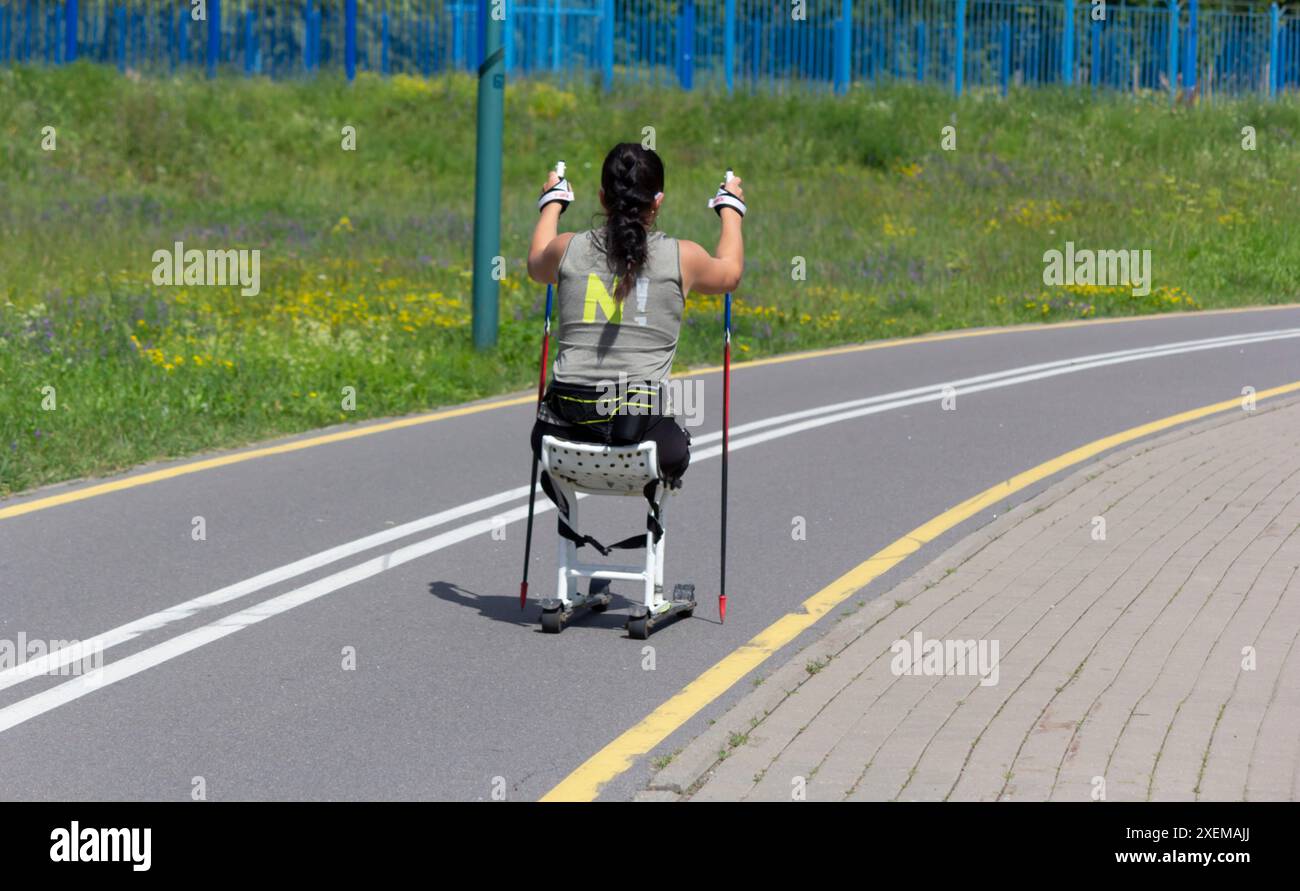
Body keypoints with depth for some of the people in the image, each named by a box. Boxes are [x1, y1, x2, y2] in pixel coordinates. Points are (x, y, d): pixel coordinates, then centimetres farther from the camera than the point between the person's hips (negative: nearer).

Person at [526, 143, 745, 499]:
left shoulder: (569, 249, 4)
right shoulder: (682, 258, 0)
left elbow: (536, 265, 30)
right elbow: (729, 273, 25)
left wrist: (552, 202, 47)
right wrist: (731, 209, 43)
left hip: (570, 419, 0)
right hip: (642, 425, 0)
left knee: (545, 434, 34)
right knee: (676, 452, 33)